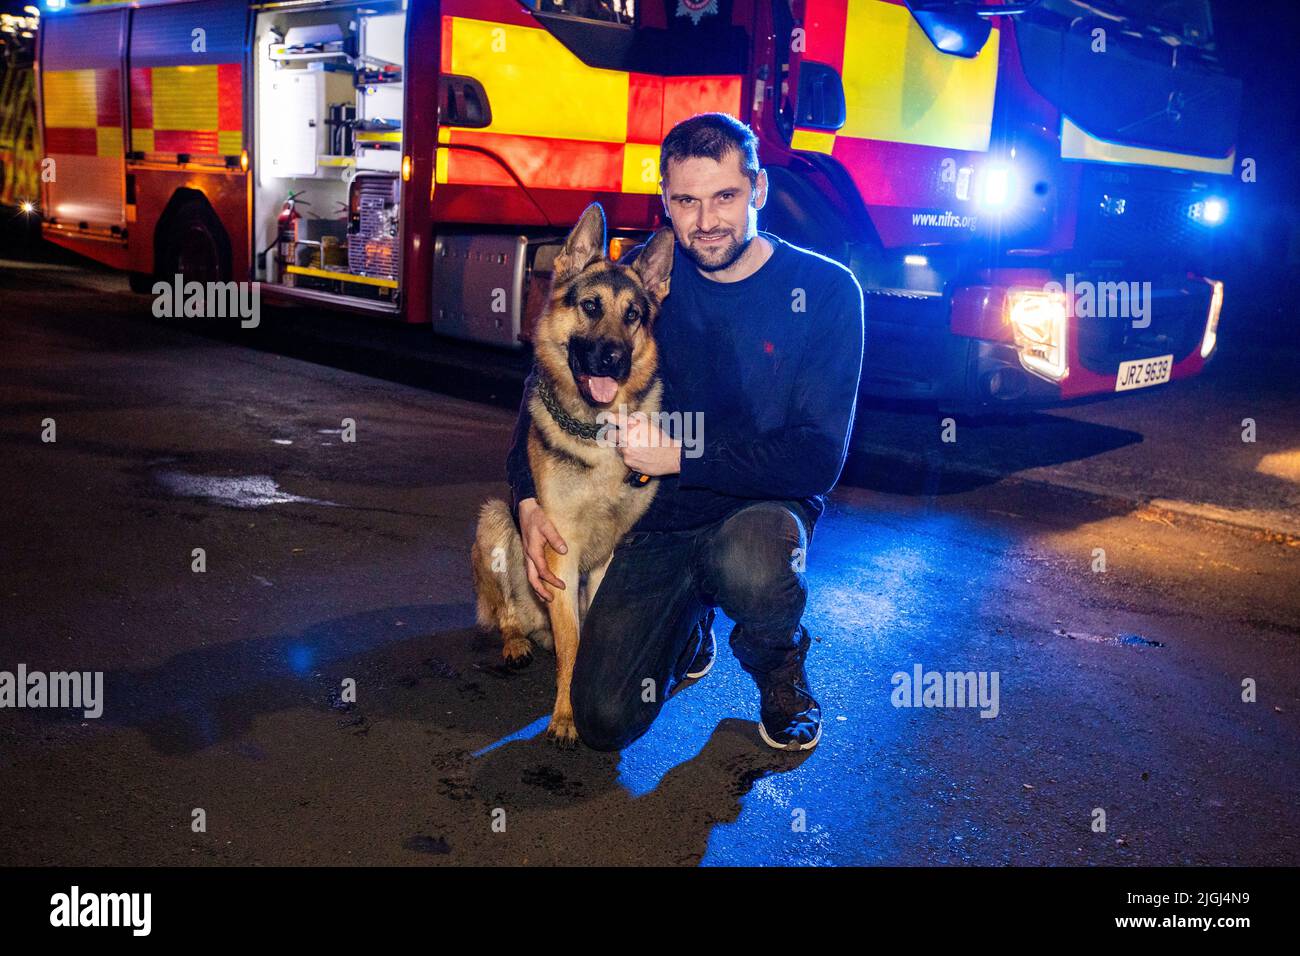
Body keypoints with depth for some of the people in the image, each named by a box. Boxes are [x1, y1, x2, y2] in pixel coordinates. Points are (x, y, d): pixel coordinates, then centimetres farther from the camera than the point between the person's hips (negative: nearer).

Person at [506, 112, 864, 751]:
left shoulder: (824, 290, -9)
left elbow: (818, 458, -15)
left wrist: (683, 455, -21)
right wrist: (528, 500, -5)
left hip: (761, 506, -2)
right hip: (655, 518, 3)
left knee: (751, 564, -40)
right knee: (605, 722, -13)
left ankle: (778, 666, -2)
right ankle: (687, 628, 21)